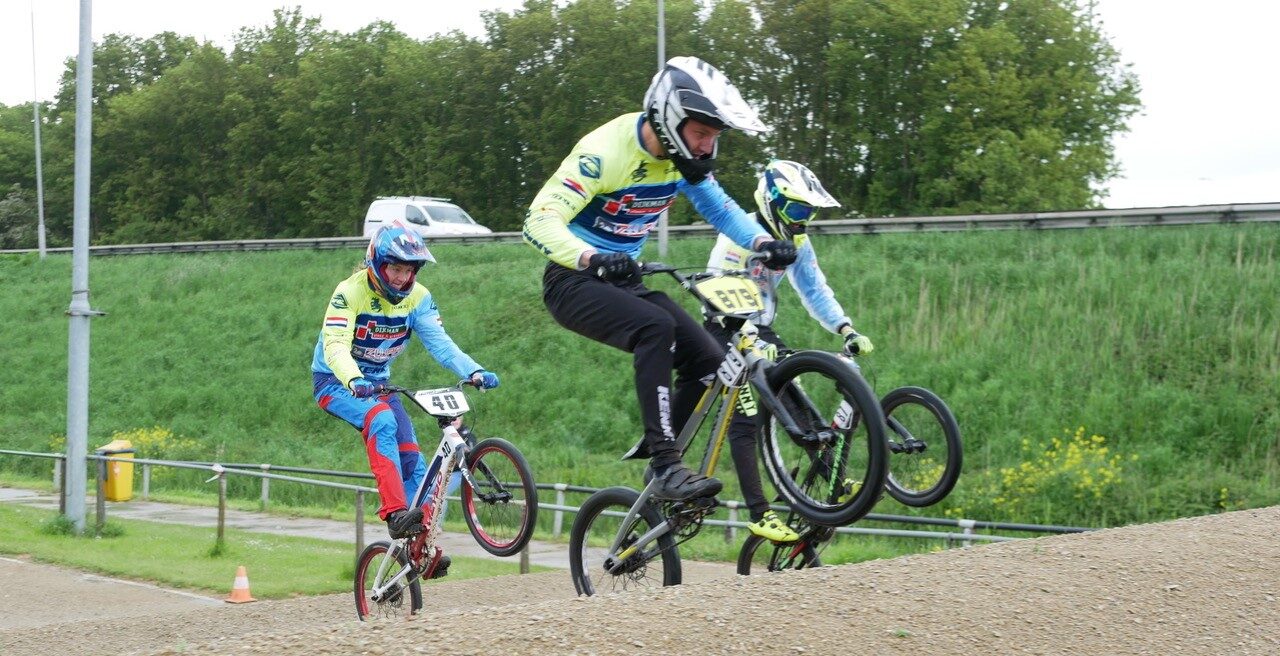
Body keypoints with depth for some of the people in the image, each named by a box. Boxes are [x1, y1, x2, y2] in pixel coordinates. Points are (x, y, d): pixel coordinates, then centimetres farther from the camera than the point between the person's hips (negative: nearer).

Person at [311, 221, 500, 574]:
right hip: (336, 382, -6)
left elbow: (440, 342, -16)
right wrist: (354, 381, -52)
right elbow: (335, 346, -32)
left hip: (377, 382, 6)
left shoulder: (417, 297, -6)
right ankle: (395, 514, -41)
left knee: (412, 459, -8)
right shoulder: (351, 292, -21)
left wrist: (474, 371, -34)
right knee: (382, 420, -34)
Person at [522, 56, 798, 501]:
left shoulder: (685, 156, -2)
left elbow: (720, 208, 6)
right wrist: (592, 258, -49)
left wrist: (763, 242, -16)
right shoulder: (605, 151, -24)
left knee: (707, 360, -8)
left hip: (623, 281, 8)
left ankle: (654, 450, 11)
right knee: (657, 327, -34)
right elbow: (540, 222, -30)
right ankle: (666, 469, -34)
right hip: (574, 282, -7)